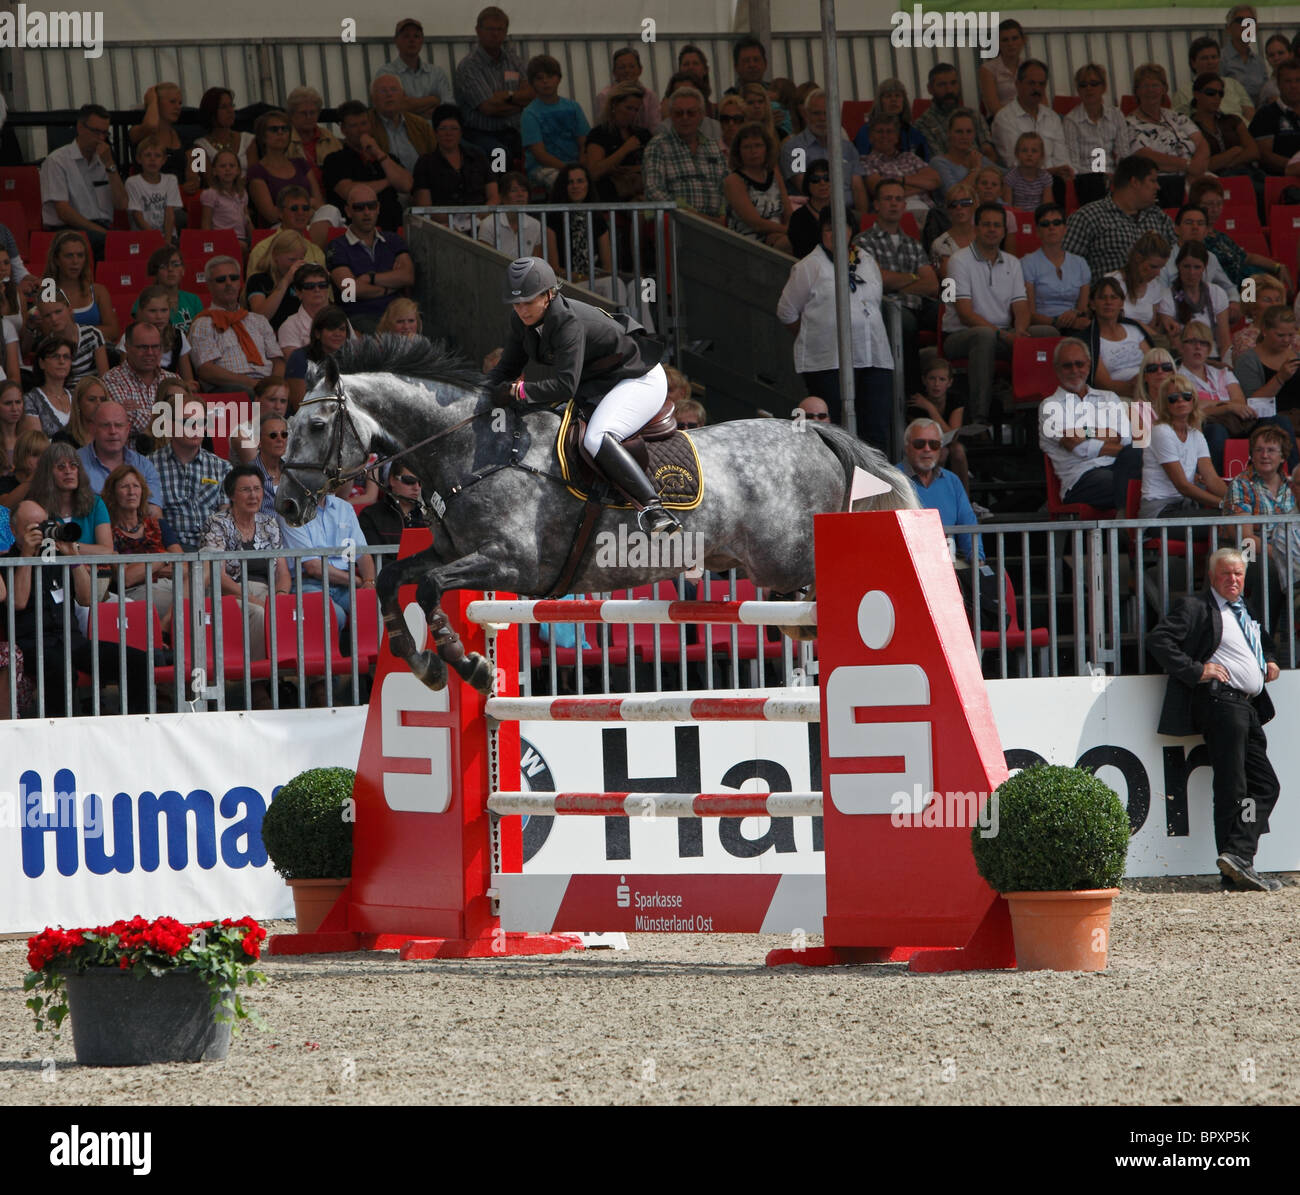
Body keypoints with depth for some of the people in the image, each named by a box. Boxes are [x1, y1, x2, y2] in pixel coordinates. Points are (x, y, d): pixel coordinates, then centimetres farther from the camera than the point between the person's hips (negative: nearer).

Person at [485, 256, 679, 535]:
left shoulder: (568, 322, -32)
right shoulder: (521, 321, -5)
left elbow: (566, 385, -38)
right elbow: (508, 368, 7)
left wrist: (523, 391, -27)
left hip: (641, 381, -10)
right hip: (600, 384, 10)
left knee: (596, 439, -33)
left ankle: (653, 509, -38)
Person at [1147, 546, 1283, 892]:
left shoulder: (1246, 614, 25)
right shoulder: (1195, 608, 0)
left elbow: (1264, 643, 44)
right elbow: (1158, 641, -11)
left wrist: (1270, 661, 21)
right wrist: (1196, 671, -16)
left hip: (1250, 707, 9)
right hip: (1221, 703, -9)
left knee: (1265, 785, 1)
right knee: (1232, 789, -11)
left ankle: (1238, 858, -5)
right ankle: (1236, 866, -12)